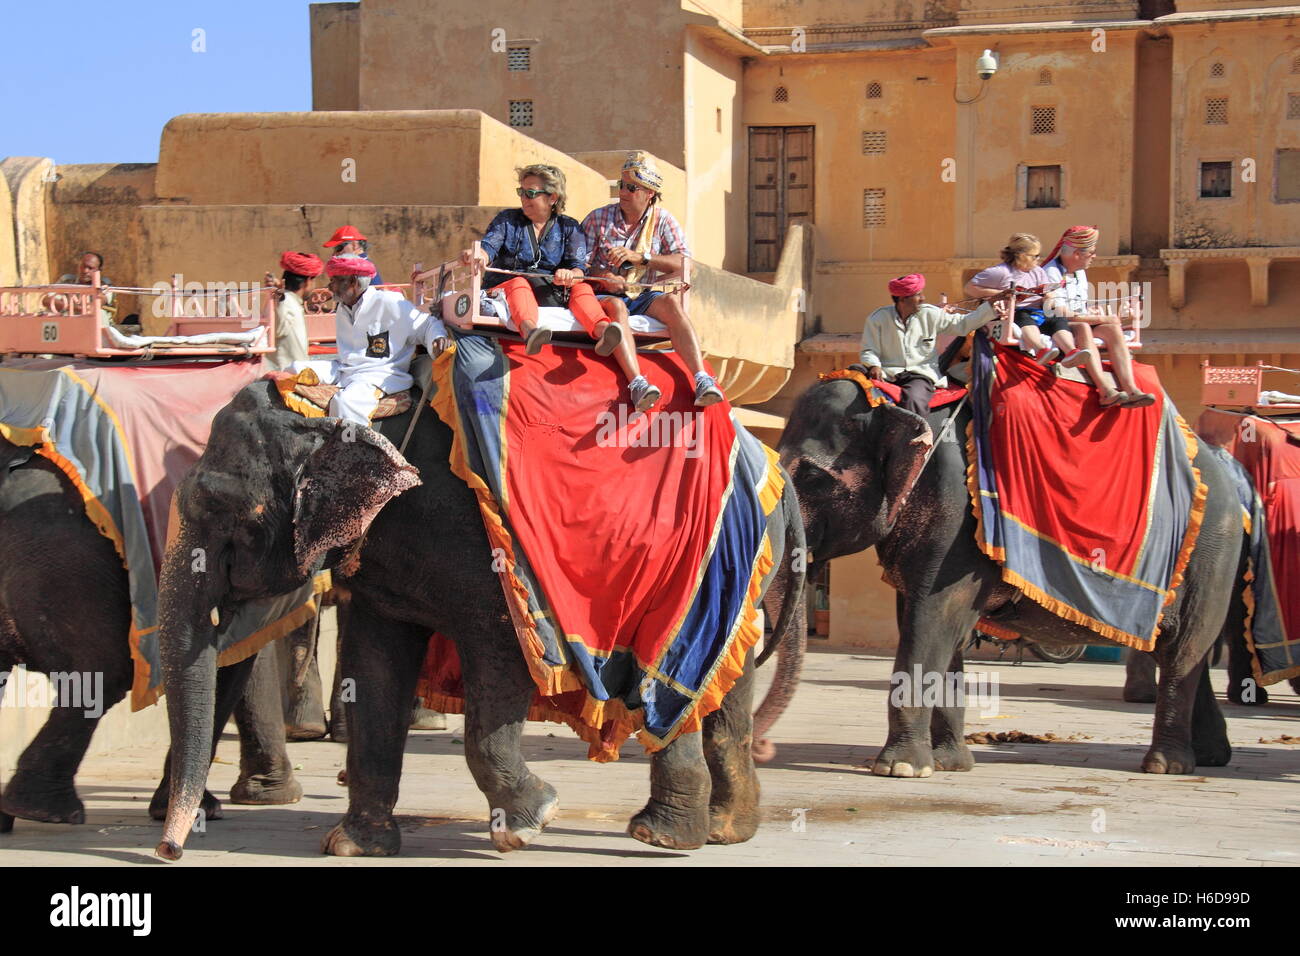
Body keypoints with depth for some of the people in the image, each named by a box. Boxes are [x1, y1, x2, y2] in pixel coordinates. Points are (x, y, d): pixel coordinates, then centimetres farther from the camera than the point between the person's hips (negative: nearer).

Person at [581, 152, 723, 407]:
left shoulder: (663, 220, 7)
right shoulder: (598, 218, 4)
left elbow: (683, 264, -5)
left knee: (671, 303, -29)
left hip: (643, 297, 2)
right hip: (605, 296, -2)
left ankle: (702, 381, -43)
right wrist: (603, 278, -22)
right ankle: (636, 382, -54)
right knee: (616, 306, -36)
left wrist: (639, 257, -16)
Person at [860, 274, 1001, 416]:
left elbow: (963, 324, 14)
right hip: (888, 376, 0)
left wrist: (991, 306, 9)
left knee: (913, 400, -34)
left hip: (921, 375, 0)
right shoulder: (878, 318, 3)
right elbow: (869, 351, 6)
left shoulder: (931, 314, 7)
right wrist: (873, 366, -16)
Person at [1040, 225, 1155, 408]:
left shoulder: (1080, 272, 19)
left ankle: (1131, 389, -37)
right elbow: (1061, 314, -20)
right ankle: (1106, 391, -48)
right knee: (1082, 328, -37)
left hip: (1083, 326, 7)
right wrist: (1102, 319, -14)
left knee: (1113, 329, -21)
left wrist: (1095, 310, -1)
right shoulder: (1051, 273, -11)